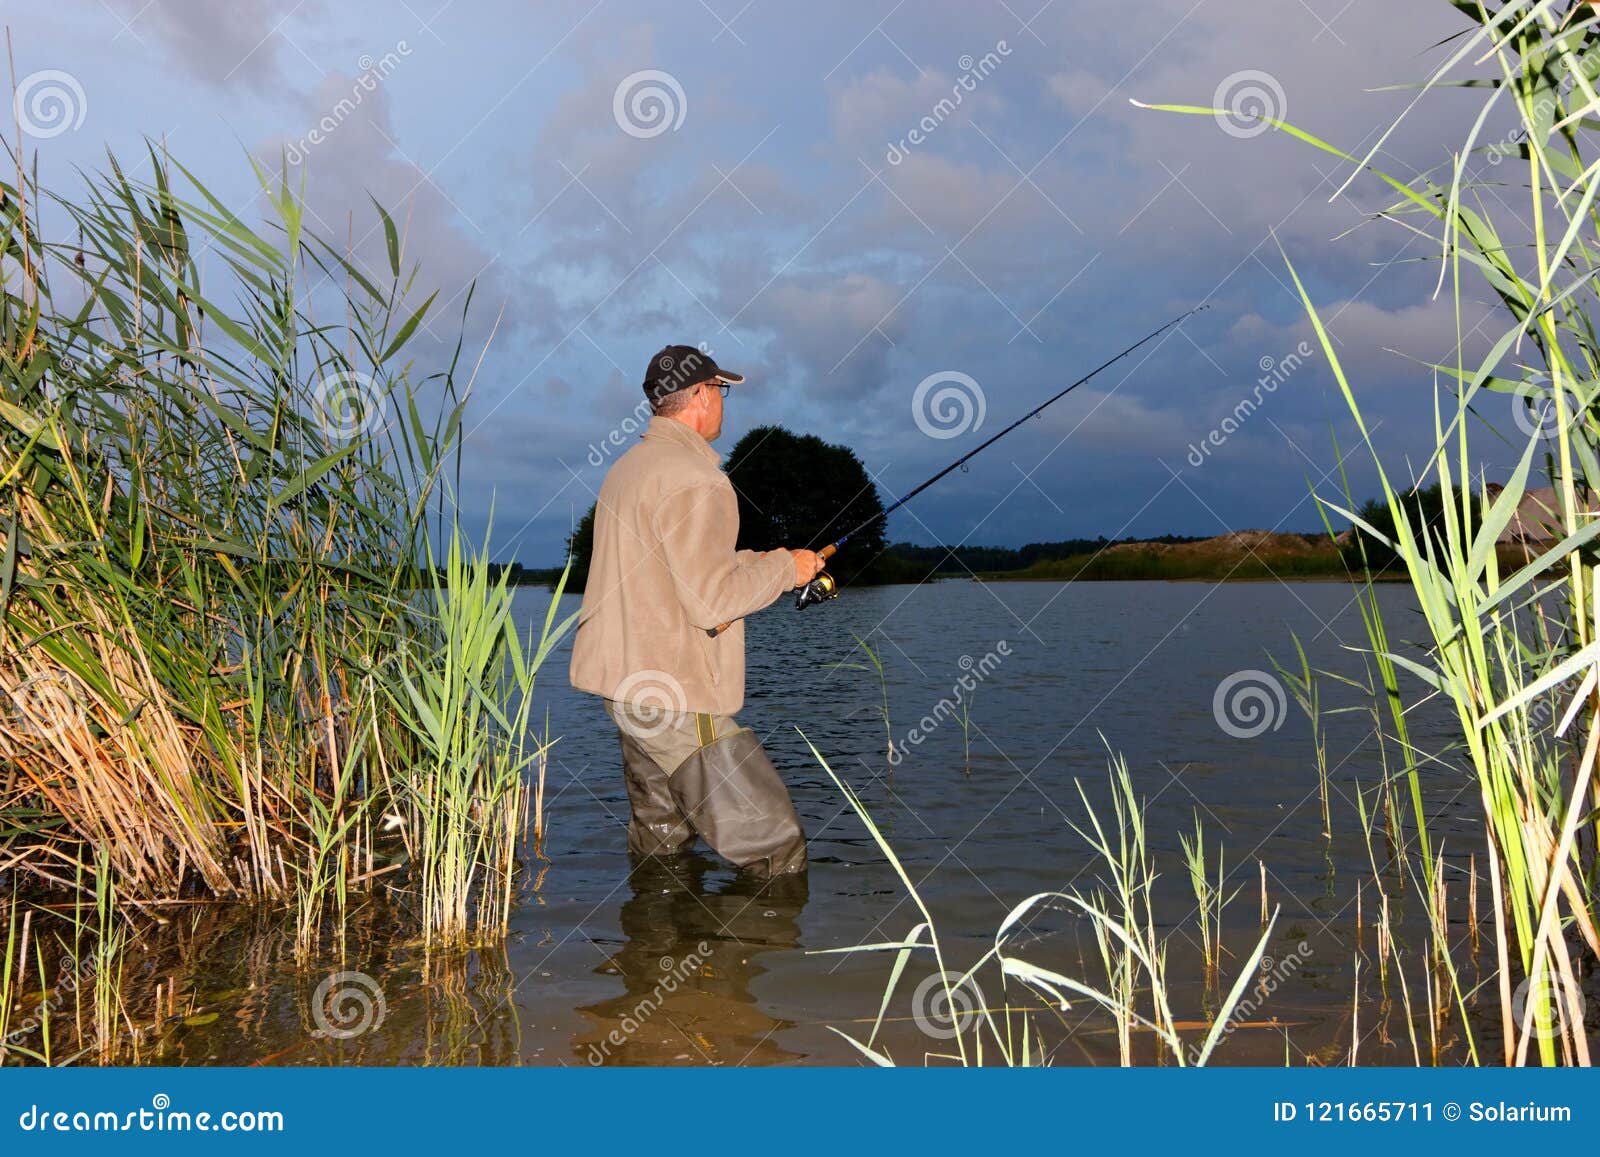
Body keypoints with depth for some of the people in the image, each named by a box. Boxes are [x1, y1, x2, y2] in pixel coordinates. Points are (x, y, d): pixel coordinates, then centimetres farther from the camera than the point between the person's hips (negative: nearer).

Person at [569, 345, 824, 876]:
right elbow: (711, 602, -22)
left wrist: (751, 563, 20)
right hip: (676, 697, -10)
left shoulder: (629, 467, 15)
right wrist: (785, 567, -7)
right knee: (775, 853, -4)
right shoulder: (691, 478, -17)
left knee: (659, 844, 20)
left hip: (626, 681, 10)